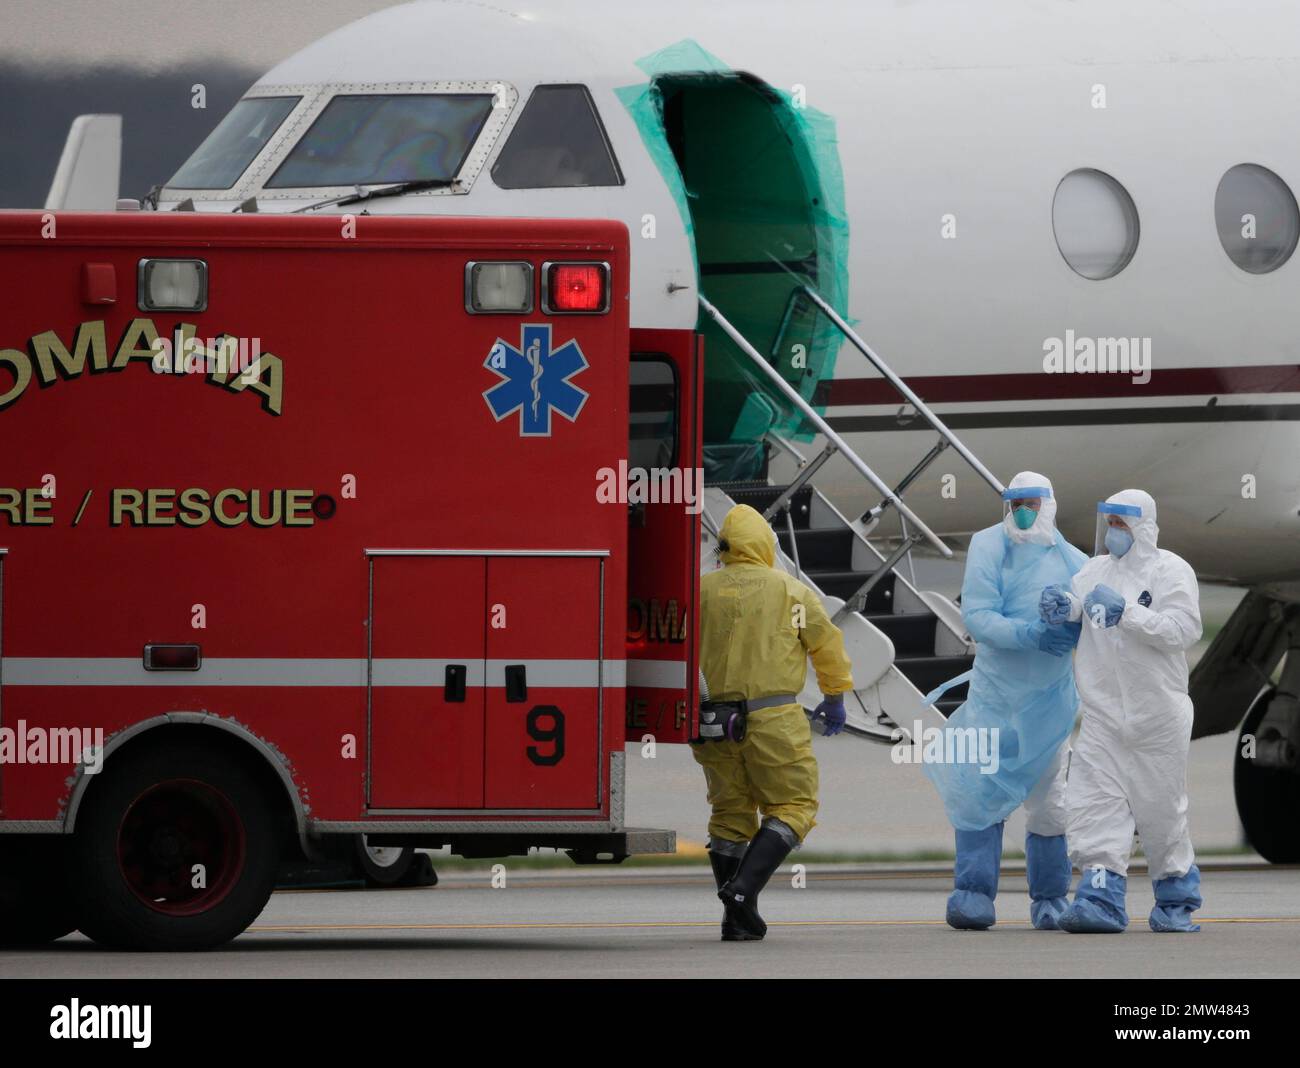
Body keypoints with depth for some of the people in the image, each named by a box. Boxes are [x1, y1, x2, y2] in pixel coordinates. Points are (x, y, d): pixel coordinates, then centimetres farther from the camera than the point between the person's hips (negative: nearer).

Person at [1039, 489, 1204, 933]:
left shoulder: (1170, 571, -5)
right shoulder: (1098, 568, 13)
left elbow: (1183, 630, -15)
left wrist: (1127, 613, -24)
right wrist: (1062, 604, -11)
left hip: (1157, 712, -4)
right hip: (1103, 710, 4)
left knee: (1160, 809, 4)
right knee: (1095, 801, -10)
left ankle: (1176, 903, 20)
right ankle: (1101, 898, -15)